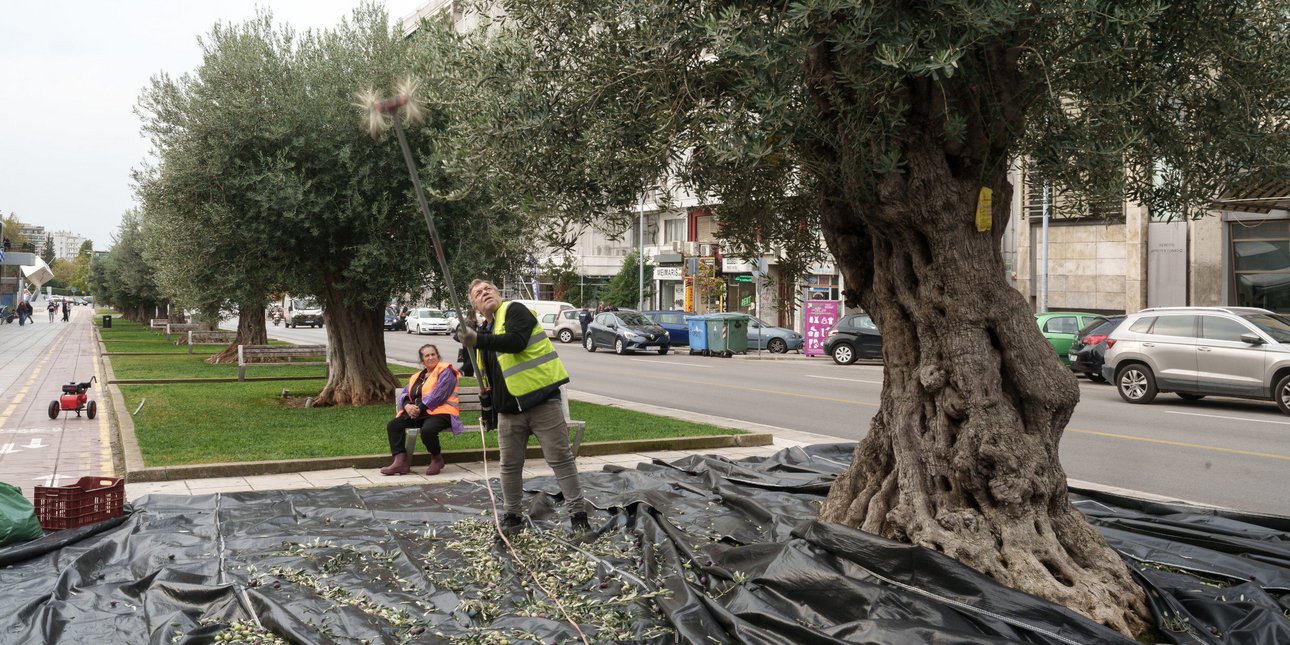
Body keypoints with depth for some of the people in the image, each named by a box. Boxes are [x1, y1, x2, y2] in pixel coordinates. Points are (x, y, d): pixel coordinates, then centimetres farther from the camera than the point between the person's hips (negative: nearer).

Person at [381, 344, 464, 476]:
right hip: (416, 413, 8)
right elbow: (404, 394, 16)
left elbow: (437, 395, -12)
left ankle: (437, 459, -9)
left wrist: (420, 408, -17)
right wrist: (407, 406, -7)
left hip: (440, 412, -7)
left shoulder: (445, 372, 1)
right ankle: (401, 462, -18)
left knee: (427, 430, -37)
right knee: (392, 425, -13)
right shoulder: (417, 377, 25)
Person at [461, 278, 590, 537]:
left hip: (542, 400, -7)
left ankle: (578, 515, 3)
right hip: (509, 409, 7)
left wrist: (477, 340, -29)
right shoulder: (484, 331, 18)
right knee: (510, 465, 12)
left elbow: (516, 341, -26)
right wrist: (486, 395, 17)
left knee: (561, 458, -4)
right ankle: (512, 516, 27)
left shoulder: (515, 311, -5)